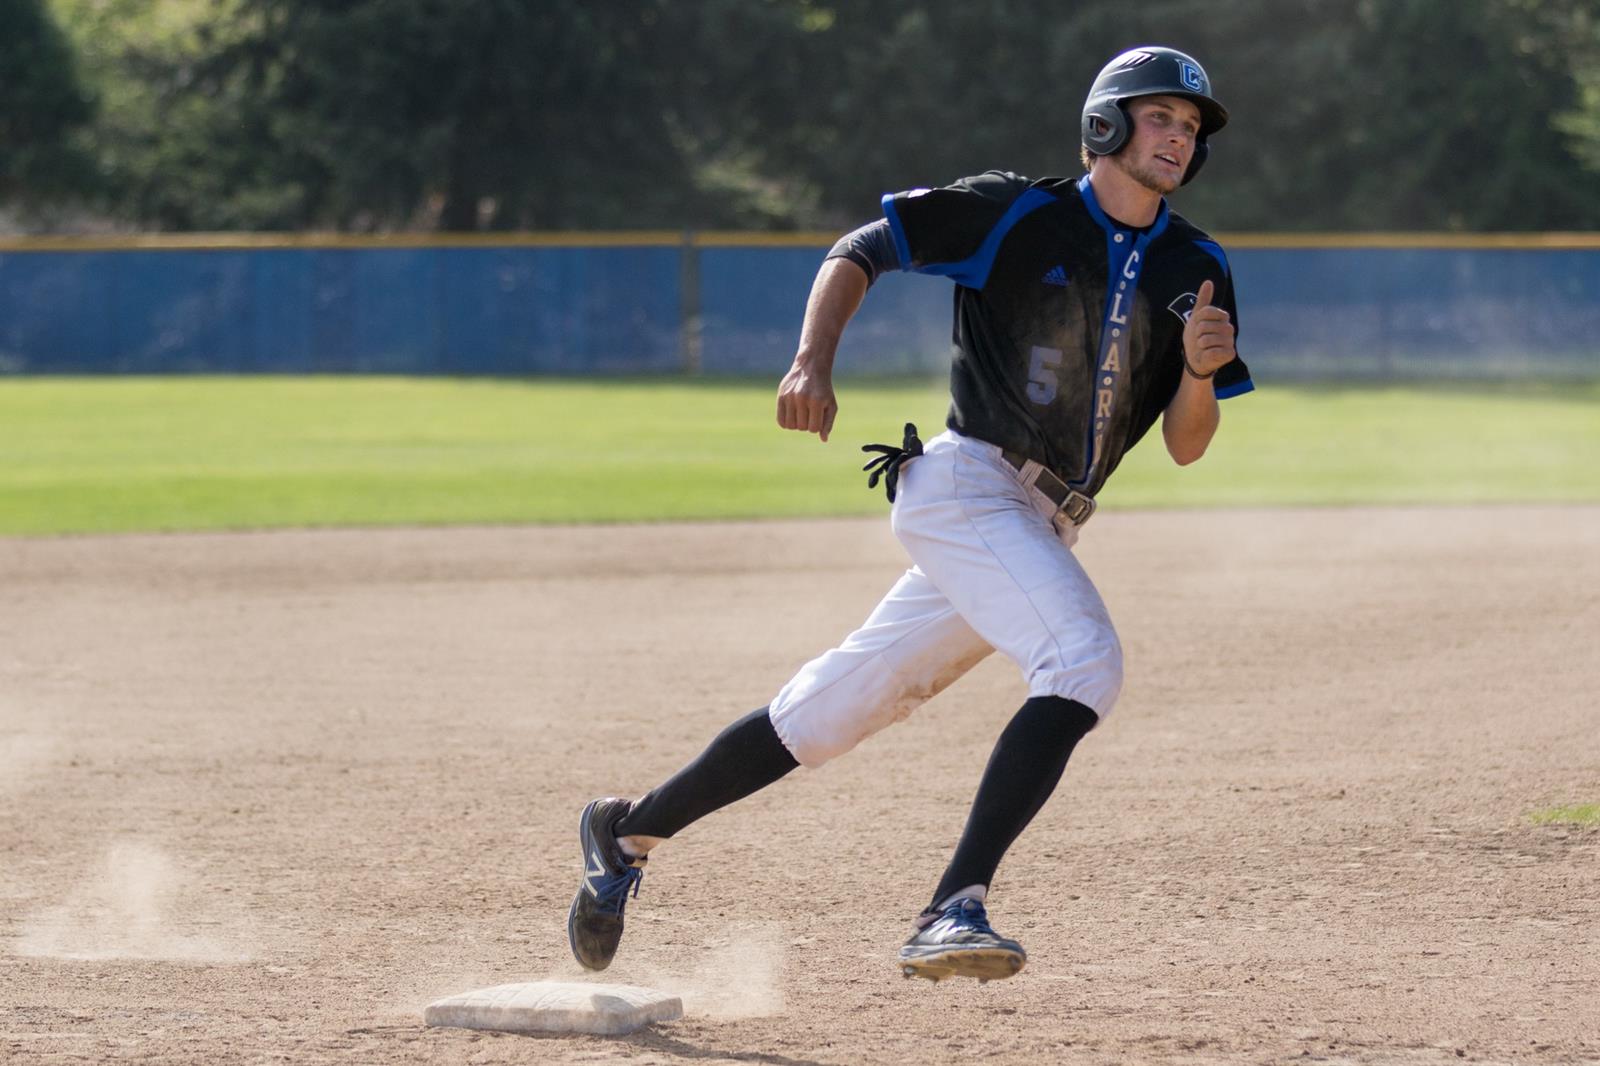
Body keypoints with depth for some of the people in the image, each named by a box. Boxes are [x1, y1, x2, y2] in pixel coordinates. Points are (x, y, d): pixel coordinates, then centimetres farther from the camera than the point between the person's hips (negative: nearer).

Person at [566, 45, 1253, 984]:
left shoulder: (1197, 271, 9)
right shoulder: (1015, 213, -5)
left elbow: (1186, 446, 5)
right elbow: (857, 254, 1)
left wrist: (1202, 372, -16)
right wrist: (813, 361, -15)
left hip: (1042, 526, 6)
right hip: (966, 482, -6)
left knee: (838, 707, 12)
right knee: (1085, 658, -29)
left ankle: (631, 832, 26)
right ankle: (955, 909, -35)